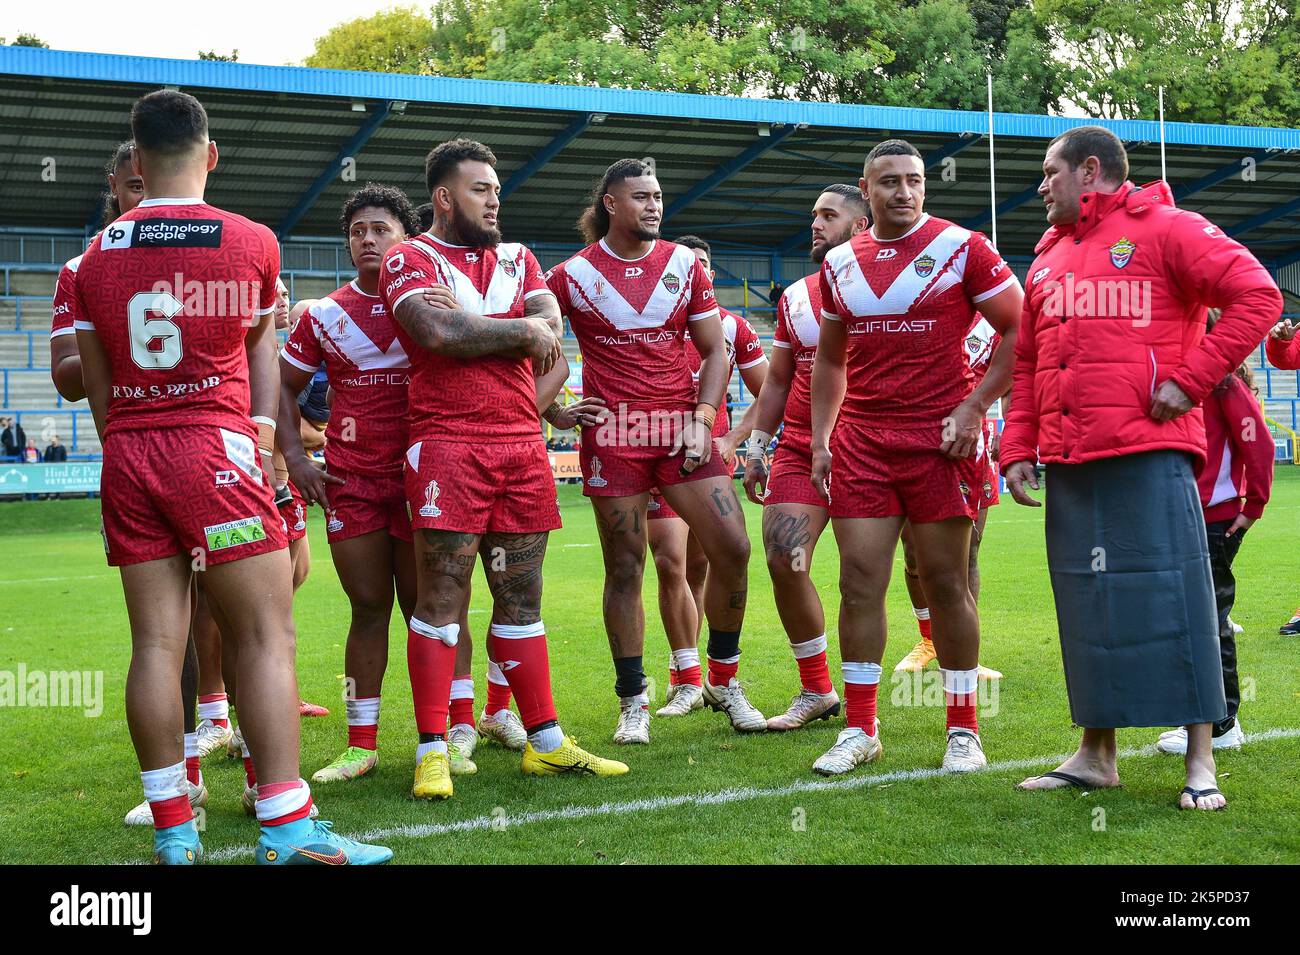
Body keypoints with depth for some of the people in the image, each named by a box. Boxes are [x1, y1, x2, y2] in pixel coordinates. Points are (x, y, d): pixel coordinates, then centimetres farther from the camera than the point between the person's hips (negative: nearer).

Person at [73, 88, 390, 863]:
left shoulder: (97, 255, 9)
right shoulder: (251, 242, 0)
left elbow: (96, 383, 13)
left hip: (127, 455, 5)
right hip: (214, 447, -4)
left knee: (157, 640, 5)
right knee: (269, 633, -2)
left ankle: (172, 831, 11)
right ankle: (287, 827, -5)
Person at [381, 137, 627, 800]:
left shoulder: (517, 260, 20)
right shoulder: (409, 260, 3)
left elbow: (550, 336, 3)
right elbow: (438, 333, -16)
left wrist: (469, 325, -9)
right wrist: (520, 330, -4)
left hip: (522, 446, 5)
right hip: (447, 445, -5)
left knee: (521, 596, 10)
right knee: (441, 597, -5)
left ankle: (545, 742, 15)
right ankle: (432, 751, 1)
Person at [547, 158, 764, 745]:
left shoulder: (684, 264, 9)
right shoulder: (574, 274, 1)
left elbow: (715, 351, 9)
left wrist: (701, 420, -3)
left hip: (680, 428, 3)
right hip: (613, 434, -2)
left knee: (733, 548, -6)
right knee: (625, 568, 1)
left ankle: (724, 682, 13)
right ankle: (633, 703, 13)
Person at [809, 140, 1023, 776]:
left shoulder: (961, 248, -3)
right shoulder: (841, 264, 11)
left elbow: (1020, 331, -3)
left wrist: (974, 406, -11)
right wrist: (820, 440, 13)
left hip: (939, 438, -4)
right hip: (861, 443, 4)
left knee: (946, 583, 2)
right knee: (859, 581, 1)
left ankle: (963, 730, 13)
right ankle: (860, 729, 11)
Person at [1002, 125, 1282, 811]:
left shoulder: (1167, 229, 0)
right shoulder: (1049, 258, 21)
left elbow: (1258, 296, -9)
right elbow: (1028, 364, 21)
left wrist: (1190, 379, -12)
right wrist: (1018, 449, 11)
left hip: (1151, 452, -7)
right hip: (1068, 463, 7)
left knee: (1172, 592, -6)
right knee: (1086, 601, 8)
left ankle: (1200, 760, 1)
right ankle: (1095, 753, 16)